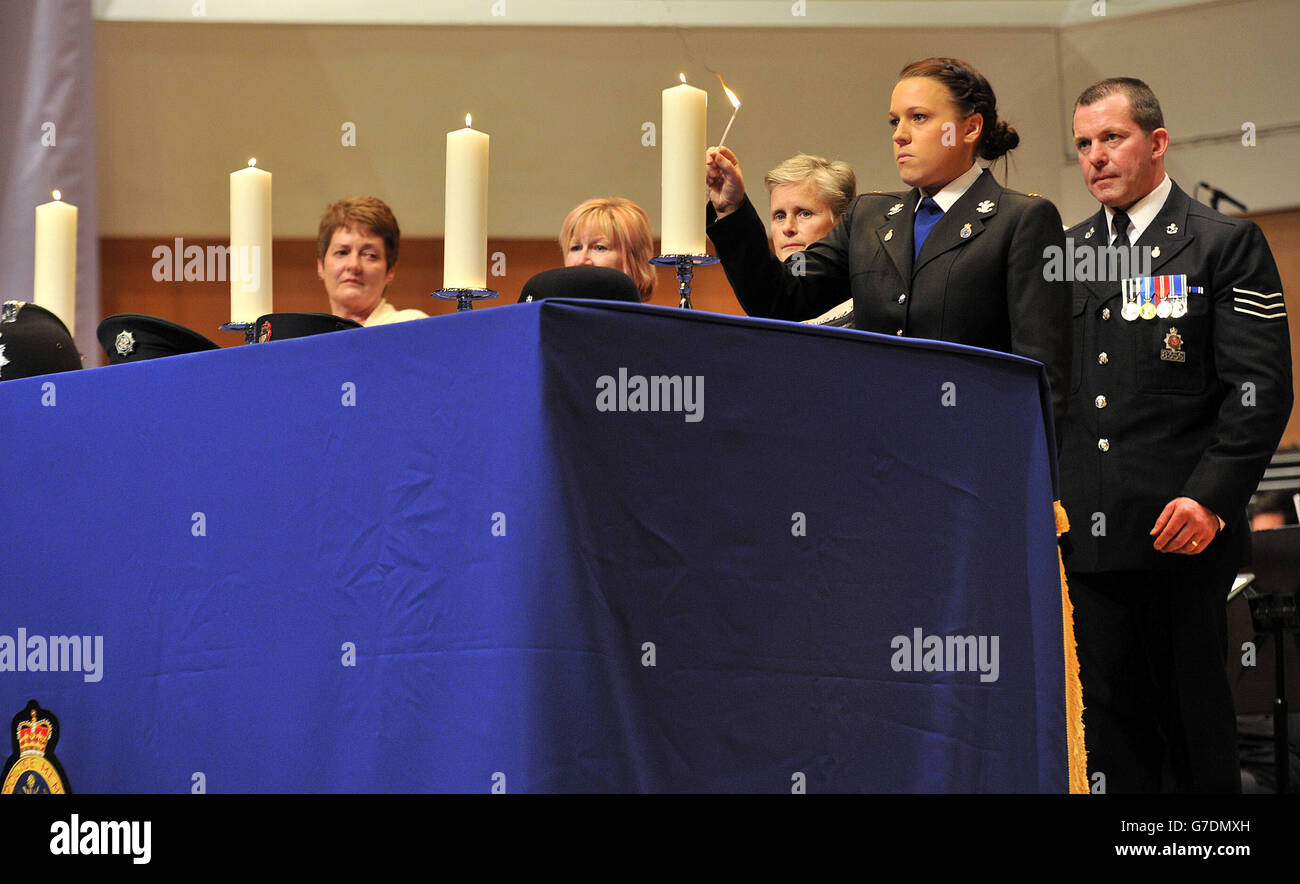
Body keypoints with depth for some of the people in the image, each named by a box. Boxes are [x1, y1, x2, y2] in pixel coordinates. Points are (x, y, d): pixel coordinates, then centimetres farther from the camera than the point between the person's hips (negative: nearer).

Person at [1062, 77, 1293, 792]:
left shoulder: (1226, 244, 0)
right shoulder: (1065, 256, 15)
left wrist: (1210, 499, -17)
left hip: (1182, 534, -4)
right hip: (1085, 536, 4)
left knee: (1192, 715, 0)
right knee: (1107, 719, 4)